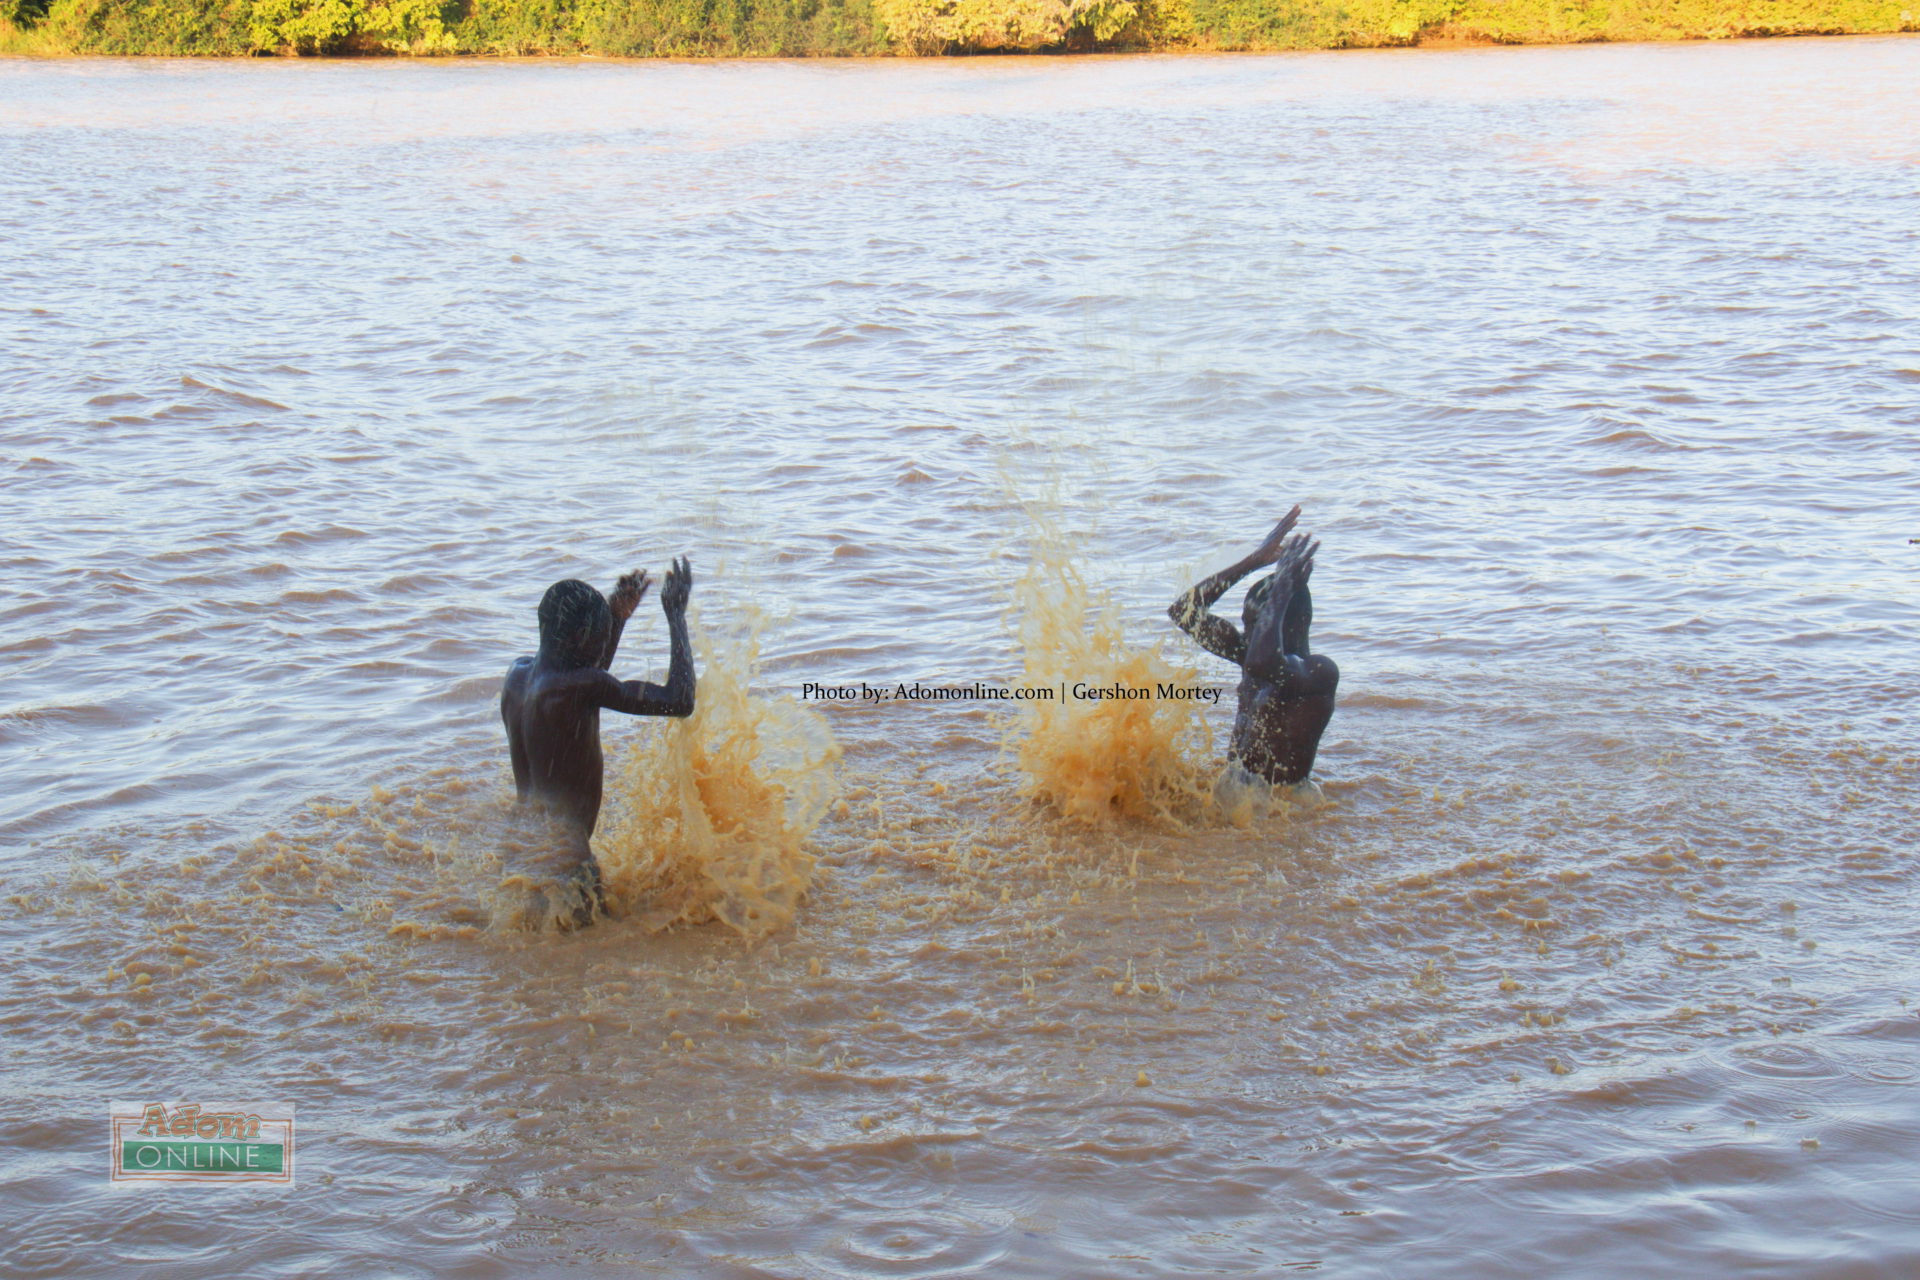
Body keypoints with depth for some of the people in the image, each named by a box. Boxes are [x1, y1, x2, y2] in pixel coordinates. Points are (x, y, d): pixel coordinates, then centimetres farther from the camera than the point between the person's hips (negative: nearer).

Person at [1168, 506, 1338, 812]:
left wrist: (1282, 588, -27)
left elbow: (1263, 665, -38)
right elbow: (1184, 612, 7)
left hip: (1277, 800, -8)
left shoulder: (1319, 671, -16)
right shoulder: (1248, 651, 7)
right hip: (1234, 788, 8)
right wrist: (1253, 561, 2)